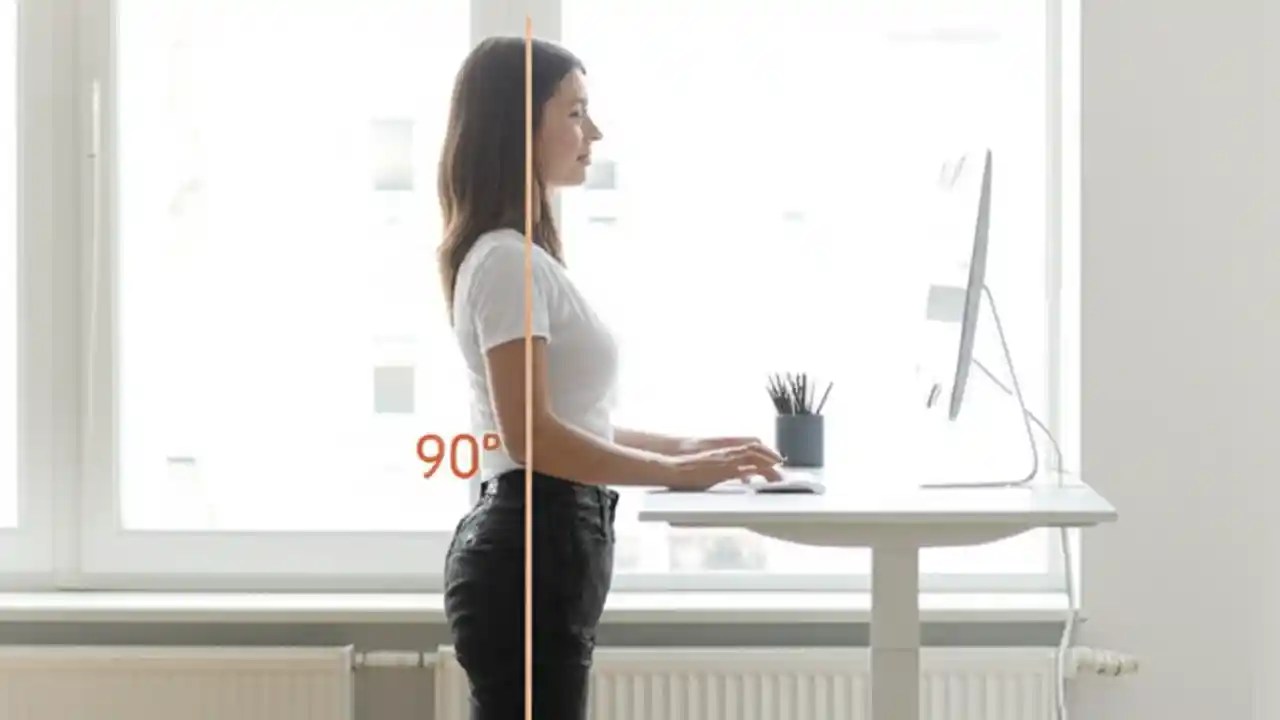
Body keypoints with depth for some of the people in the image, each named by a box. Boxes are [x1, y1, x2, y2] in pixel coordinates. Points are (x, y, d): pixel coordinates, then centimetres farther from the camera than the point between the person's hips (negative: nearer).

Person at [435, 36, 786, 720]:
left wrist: (686, 446, 15)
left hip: (545, 548, 10)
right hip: (531, 553, -10)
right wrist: (676, 473, -21)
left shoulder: (523, 259, 17)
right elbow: (530, 435, -23)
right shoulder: (508, 262, -15)